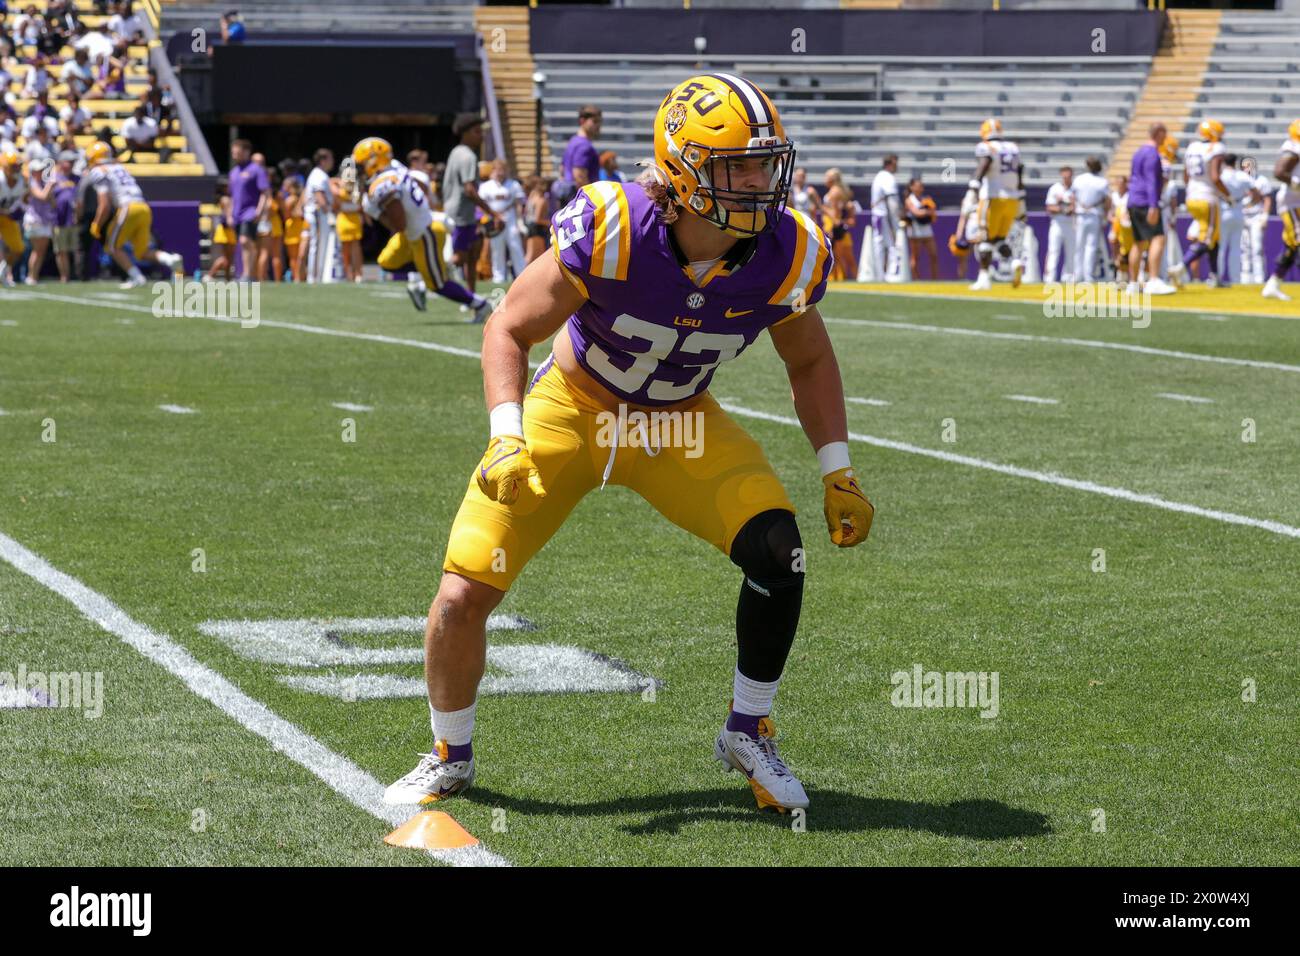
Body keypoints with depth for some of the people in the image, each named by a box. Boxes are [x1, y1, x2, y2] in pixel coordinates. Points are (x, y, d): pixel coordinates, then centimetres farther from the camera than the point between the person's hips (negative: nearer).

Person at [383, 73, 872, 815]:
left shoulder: (787, 257, -20)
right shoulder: (611, 230, -30)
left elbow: (809, 362, 3)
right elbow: (511, 330, -16)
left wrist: (839, 473, -4)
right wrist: (508, 440, -30)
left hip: (680, 423, 2)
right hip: (572, 410, -2)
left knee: (779, 553, -22)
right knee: (464, 596, -9)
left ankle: (749, 733, 4)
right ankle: (451, 757, 21)